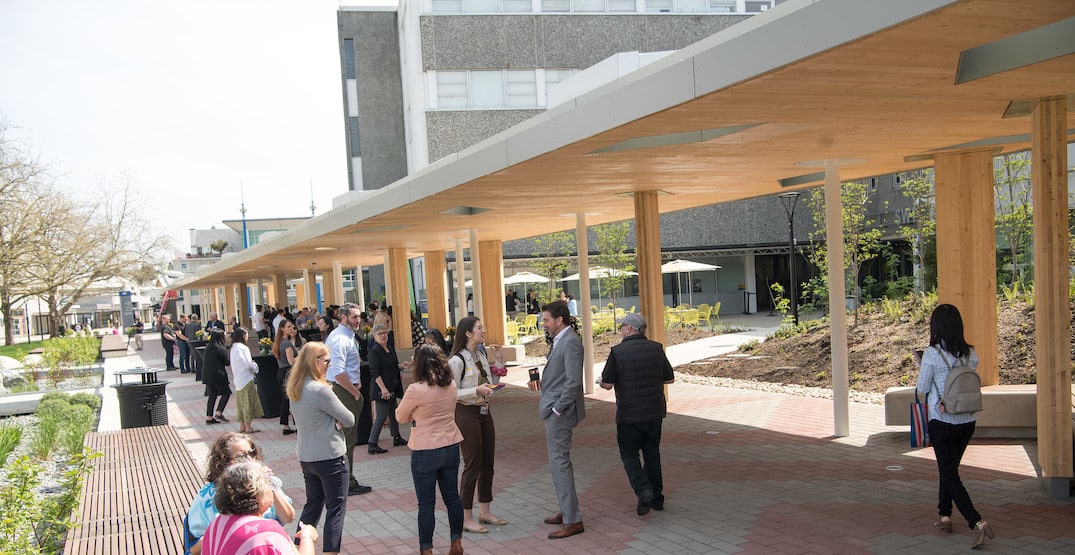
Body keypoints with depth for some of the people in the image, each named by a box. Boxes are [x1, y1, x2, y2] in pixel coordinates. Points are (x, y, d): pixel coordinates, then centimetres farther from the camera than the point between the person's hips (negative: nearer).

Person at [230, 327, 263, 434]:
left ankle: (242, 426, 17)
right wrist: (255, 365, 4)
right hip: (246, 378, -8)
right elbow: (248, 364, -17)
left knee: (241, 402, 13)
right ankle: (248, 427, 1)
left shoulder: (233, 348, 11)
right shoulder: (243, 348, -16)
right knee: (248, 401, -2)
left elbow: (232, 364, 14)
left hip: (237, 380, 8)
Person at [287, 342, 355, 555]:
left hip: (306, 457, 8)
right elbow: (349, 420, -16)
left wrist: (334, 422, -3)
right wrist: (338, 420, 3)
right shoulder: (320, 390, -21)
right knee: (336, 509, 2)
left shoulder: (295, 389, 5)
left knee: (312, 505, 20)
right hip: (330, 457, -8)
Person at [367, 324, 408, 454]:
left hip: (392, 388, 9)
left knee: (393, 413, 18)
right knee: (381, 416, -9)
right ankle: (372, 445, -6)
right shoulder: (374, 351, -14)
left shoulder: (390, 349, 12)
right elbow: (375, 373, -20)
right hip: (381, 389, -9)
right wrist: (383, 388, -25)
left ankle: (397, 438, 31)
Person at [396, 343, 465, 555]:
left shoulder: (416, 390, -20)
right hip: (451, 448, 6)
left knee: (426, 504, 6)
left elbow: (400, 417, -6)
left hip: (425, 452, -6)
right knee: (452, 497, 17)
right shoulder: (451, 385, -2)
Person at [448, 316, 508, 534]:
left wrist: (499, 361, 7)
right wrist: (477, 390, -26)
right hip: (466, 414, -8)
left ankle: (485, 511, 26)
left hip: (484, 412, 8)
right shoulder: (457, 360, -16)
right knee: (473, 465, -3)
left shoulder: (481, 356, 9)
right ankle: (466, 518, 8)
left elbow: (491, 384, 16)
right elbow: (452, 393, -16)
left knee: (487, 463, 13)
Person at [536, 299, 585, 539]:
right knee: (559, 462, 17)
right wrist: (544, 382, 8)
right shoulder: (560, 341, 15)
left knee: (559, 463, -7)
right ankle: (566, 510, 28)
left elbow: (573, 381, -23)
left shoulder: (570, 342, -17)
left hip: (560, 412, -11)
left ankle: (573, 521, -2)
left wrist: (556, 409, -19)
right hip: (554, 411, 11)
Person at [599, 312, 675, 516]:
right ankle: (657, 497, 22)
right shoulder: (656, 348, 0)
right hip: (655, 411, 4)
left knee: (629, 454, 8)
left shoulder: (618, 351, -12)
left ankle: (643, 489, -12)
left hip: (629, 414, -4)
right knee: (652, 453, 16)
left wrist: (601, 383, 12)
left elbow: (607, 383, -10)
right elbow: (669, 378, 7)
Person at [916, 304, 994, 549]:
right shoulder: (971, 353, 1)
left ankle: (977, 522, -14)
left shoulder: (932, 353, -15)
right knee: (949, 467, 22)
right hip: (968, 421, 6)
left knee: (950, 475, 0)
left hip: (942, 422, -6)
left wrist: (921, 372, 10)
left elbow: (922, 388, -8)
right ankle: (945, 515, 28)